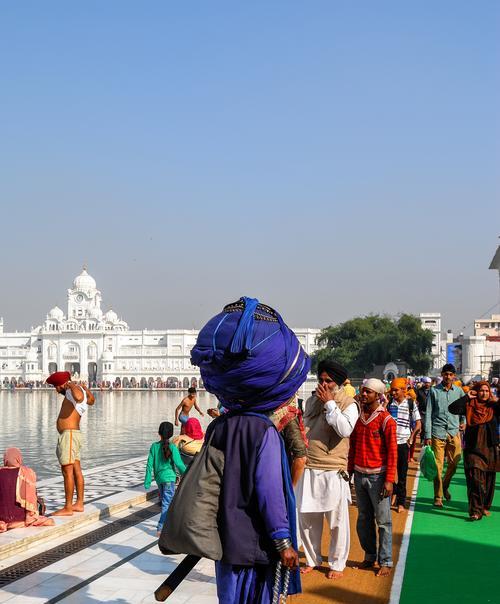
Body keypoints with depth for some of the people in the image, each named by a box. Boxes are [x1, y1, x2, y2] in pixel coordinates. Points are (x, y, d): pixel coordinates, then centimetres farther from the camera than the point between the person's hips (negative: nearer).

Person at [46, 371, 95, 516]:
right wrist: (86, 389, 50)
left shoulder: (74, 389, -12)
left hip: (69, 434, -10)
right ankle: (79, 504, 19)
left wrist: (72, 386, -23)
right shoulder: (80, 390, 16)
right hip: (73, 434, 10)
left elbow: (78, 398, -38)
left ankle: (68, 508, -9)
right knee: (76, 471, 13)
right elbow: (91, 400, 38)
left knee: (67, 472, -9)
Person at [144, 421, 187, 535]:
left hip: (158, 478, 5)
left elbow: (150, 464, 1)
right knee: (167, 503, -3)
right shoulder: (172, 448, -12)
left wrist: (147, 481, 6)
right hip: (169, 478, -5)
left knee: (164, 501, 20)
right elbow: (179, 464, -12)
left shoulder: (154, 446, 0)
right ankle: (160, 528, -10)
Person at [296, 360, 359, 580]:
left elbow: (345, 429, -23)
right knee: (307, 518, 11)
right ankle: (312, 559, 27)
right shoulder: (312, 400, 12)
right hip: (307, 468, 5)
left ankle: (337, 564, 17)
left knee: (337, 520, 2)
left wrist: (330, 403, -19)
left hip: (333, 471, -5)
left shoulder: (348, 403, -5)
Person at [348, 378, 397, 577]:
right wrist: (349, 470, 10)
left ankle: (385, 562, 6)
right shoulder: (357, 417, 9)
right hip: (359, 475, 6)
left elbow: (392, 451, -10)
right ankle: (370, 557, 23)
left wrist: (389, 480, -14)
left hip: (377, 476, -6)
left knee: (383, 521, -1)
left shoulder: (386, 420, -9)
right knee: (363, 520, 12)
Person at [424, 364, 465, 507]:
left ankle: (445, 487, 33)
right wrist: (427, 435, -5)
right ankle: (438, 497, 7)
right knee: (438, 466, -3)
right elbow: (428, 414, -1)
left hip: (454, 432, 3)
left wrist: (464, 421, 10)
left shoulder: (459, 391, 7)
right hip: (438, 433, -3)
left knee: (454, 464, 7)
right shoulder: (434, 391, -1)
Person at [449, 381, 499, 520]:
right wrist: (467, 397, -9)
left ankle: (485, 507, 25)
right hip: (473, 448, -2)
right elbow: (452, 408, -12)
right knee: (475, 480, -10)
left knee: (488, 480, 10)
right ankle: (475, 510, -10)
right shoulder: (469, 406, 1)